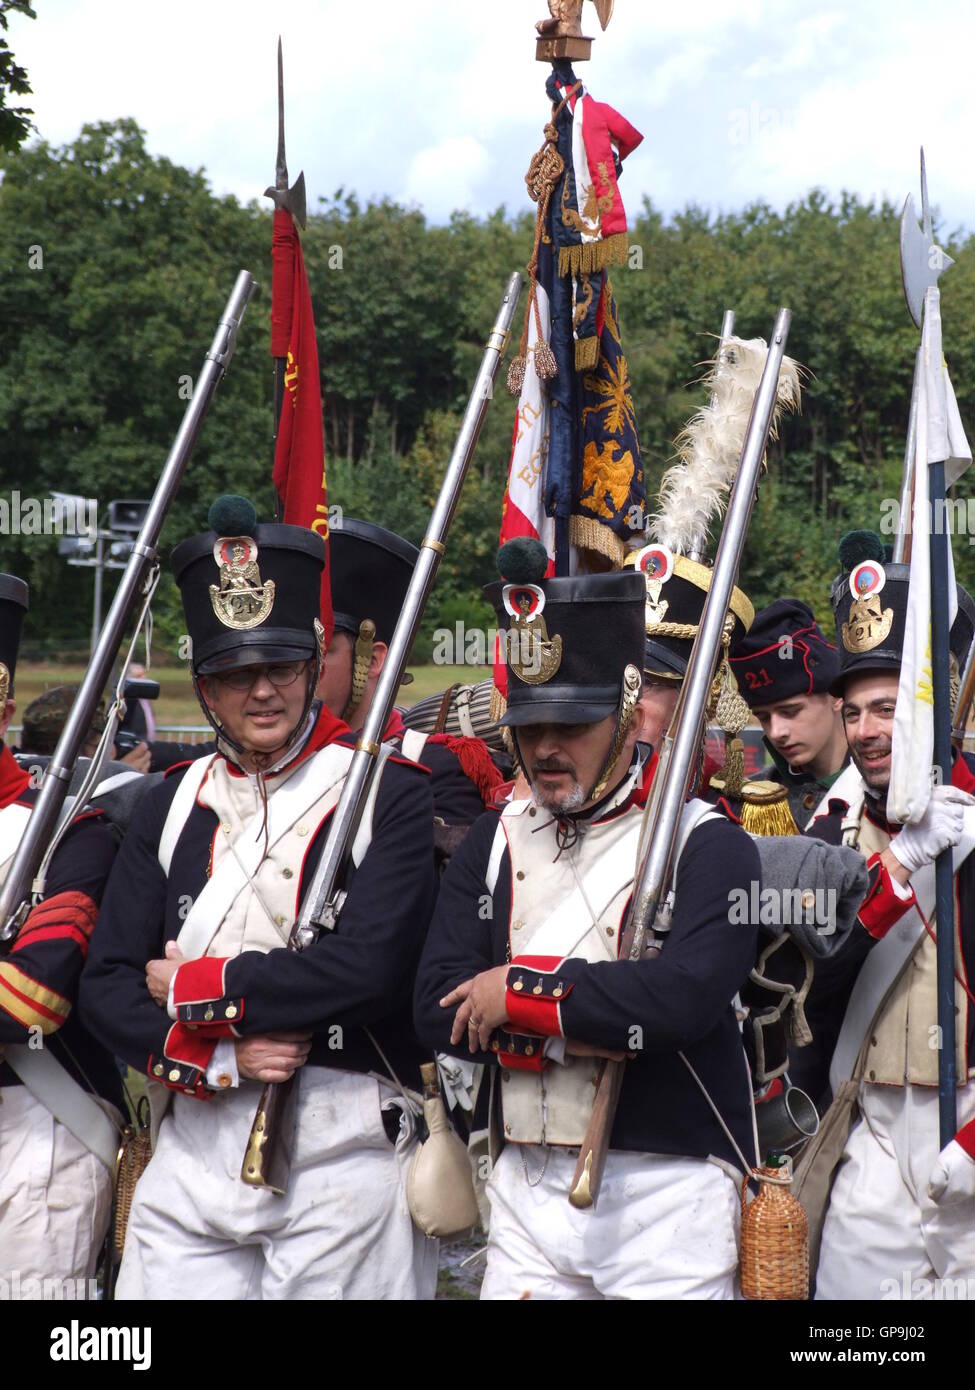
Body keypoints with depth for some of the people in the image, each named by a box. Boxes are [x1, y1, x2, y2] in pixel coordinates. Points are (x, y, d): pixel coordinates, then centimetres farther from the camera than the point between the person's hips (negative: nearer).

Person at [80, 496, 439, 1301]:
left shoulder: (389, 794, -5)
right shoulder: (173, 807, 10)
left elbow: (369, 968, -17)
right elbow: (106, 987, 6)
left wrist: (195, 989, -8)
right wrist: (218, 1055, -11)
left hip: (345, 1152, -4)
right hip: (194, 1153, 4)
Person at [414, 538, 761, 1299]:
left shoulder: (708, 845, -8)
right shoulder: (493, 846, 8)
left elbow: (685, 995, -24)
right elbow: (438, 1009, -2)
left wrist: (519, 992, -14)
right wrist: (592, 1026, -14)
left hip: (668, 1195, -4)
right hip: (527, 1188, 4)